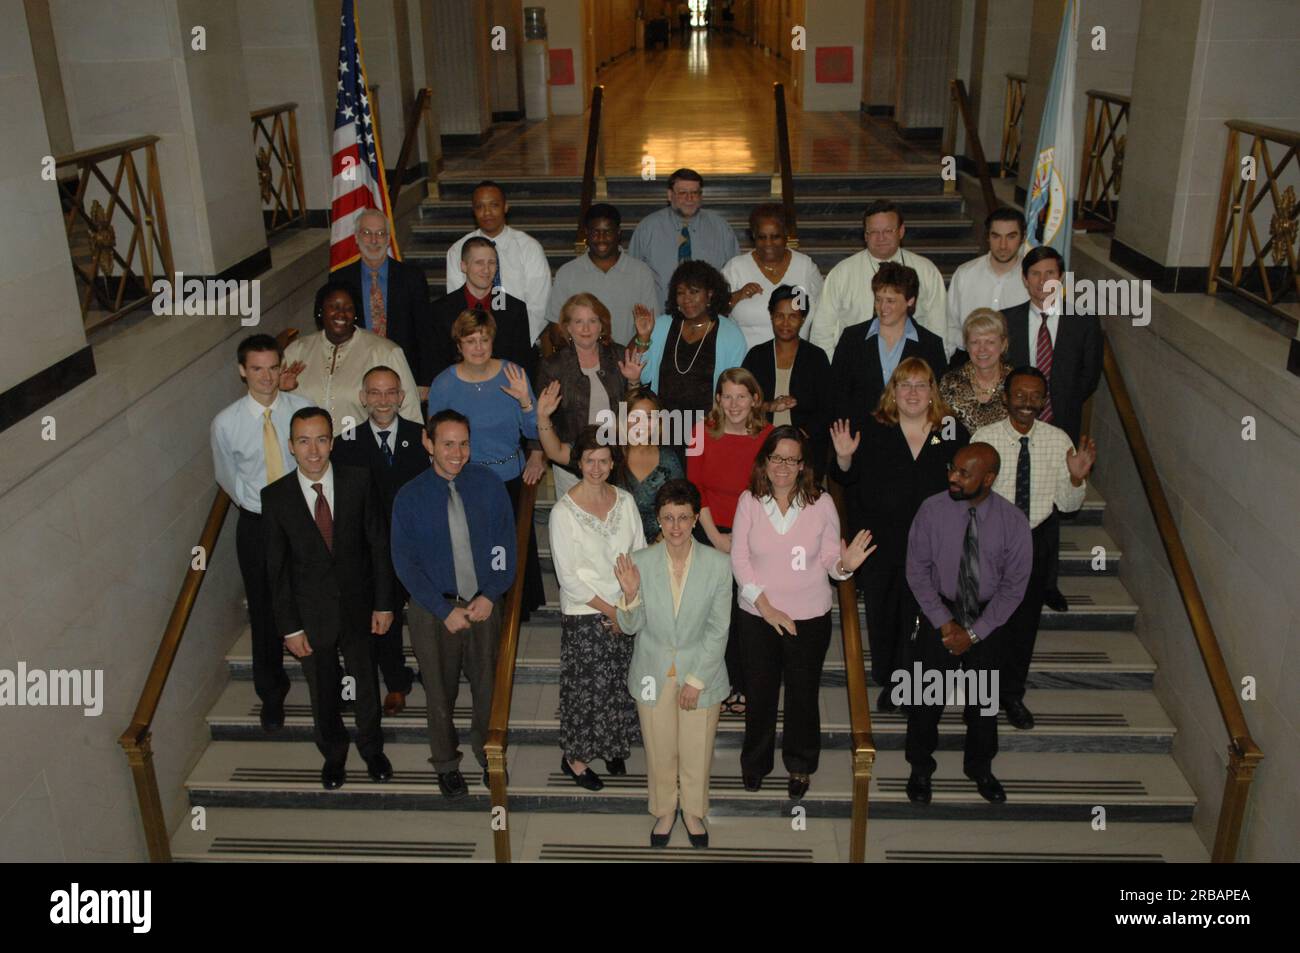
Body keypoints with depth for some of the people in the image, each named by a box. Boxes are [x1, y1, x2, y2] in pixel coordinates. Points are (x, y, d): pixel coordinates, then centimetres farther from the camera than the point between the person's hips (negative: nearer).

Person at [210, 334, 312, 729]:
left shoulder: (304, 409, -10)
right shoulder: (226, 423, -11)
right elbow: (227, 477, 4)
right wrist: (261, 505, -1)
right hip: (257, 524, 0)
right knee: (264, 611, 12)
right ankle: (271, 692, 33)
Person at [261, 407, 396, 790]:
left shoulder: (359, 481, -13)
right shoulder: (275, 496, -13)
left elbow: (379, 544, -6)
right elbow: (276, 568, -8)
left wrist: (384, 603, -6)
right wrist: (289, 627, -7)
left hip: (358, 608, 0)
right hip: (311, 614, 0)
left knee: (366, 684, 19)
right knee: (323, 693, 19)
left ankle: (372, 748, 45)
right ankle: (333, 755, 44)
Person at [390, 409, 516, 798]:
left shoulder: (488, 485, -6)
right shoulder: (409, 497, -10)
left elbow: (505, 545, -1)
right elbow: (405, 562, -8)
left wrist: (490, 595, -13)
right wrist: (445, 610, -14)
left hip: (484, 604, 1)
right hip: (433, 610, -1)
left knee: (487, 684, 15)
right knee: (440, 692, 15)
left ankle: (487, 754, 41)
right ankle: (446, 763, 38)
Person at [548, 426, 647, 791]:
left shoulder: (625, 500, 0)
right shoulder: (564, 511, -14)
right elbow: (568, 577, -14)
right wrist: (608, 610, -13)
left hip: (626, 612, 4)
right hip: (584, 615, -4)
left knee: (620, 682, 14)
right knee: (586, 686, 6)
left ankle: (612, 746, 37)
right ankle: (575, 758, 27)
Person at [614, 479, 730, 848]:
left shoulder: (718, 564, -15)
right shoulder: (640, 562, -13)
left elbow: (718, 630, -9)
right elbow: (630, 627, -7)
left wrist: (697, 680, -11)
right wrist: (630, 594, -27)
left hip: (701, 672, -1)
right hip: (653, 674, 1)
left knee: (697, 752, 15)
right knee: (660, 751, 17)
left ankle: (694, 812, 41)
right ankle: (664, 811, 42)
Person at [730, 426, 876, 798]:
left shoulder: (821, 503, -7)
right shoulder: (749, 501, -6)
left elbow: (829, 559, -2)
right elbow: (739, 559, -7)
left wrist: (845, 565, -26)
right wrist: (765, 606, -14)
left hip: (809, 617, 0)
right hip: (757, 615, 1)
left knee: (803, 694, 13)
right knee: (760, 693, 15)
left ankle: (800, 766, 35)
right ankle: (755, 762, 38)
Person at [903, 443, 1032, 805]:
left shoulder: (1013, 522, -16)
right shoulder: (932, 510, -15)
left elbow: (1013, 585, -10)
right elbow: (917, 570, -9)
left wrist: (974, 632, -14)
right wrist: (944, 622, -14)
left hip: (988, 619, 0)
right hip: (939, 615, 0)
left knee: (984, 699, 17)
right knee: (925, 697, 9)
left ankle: (980, 768, 42)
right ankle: (920, 768, 33)